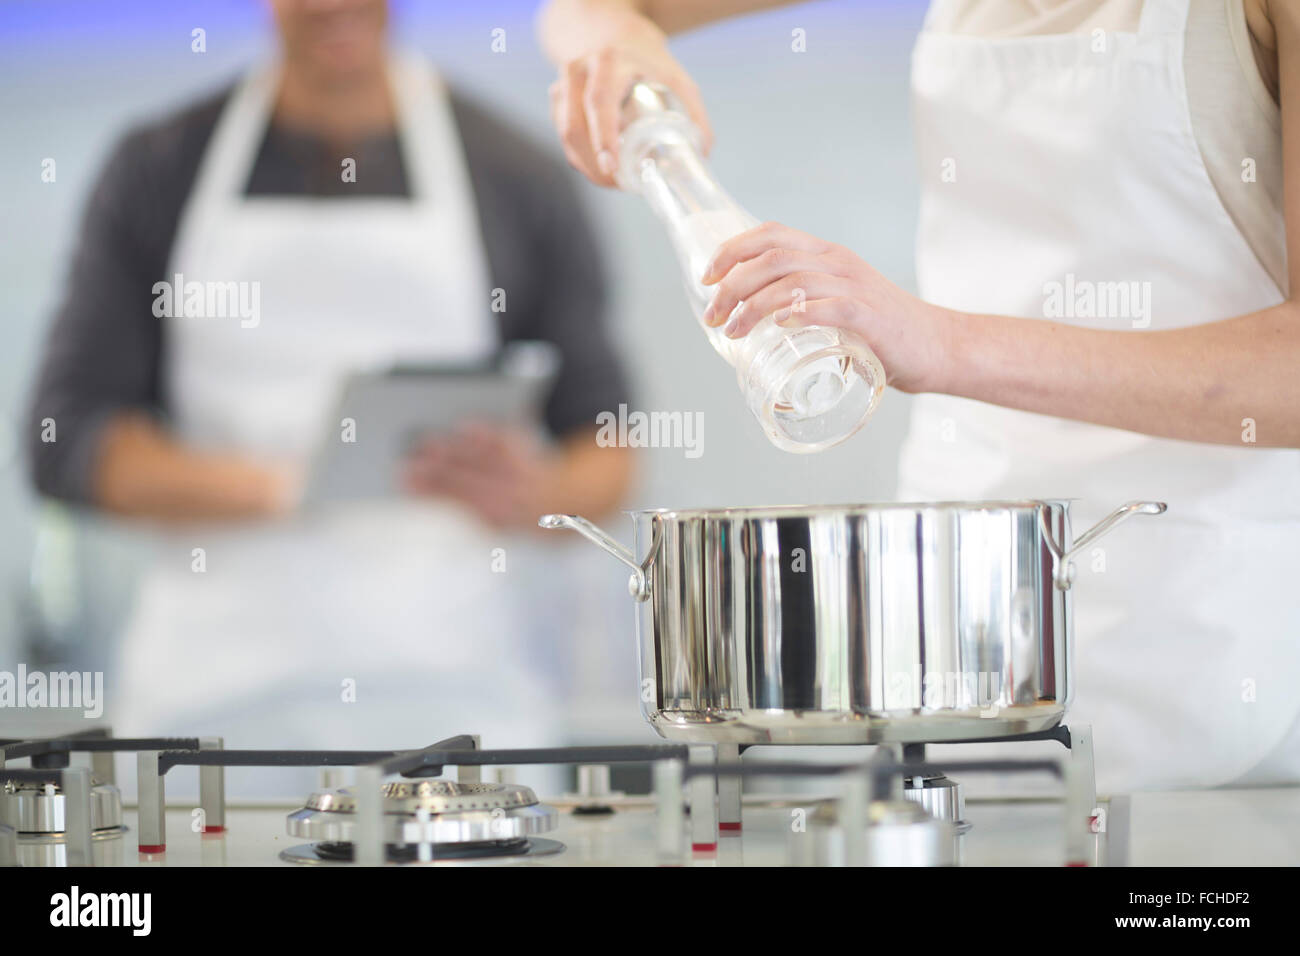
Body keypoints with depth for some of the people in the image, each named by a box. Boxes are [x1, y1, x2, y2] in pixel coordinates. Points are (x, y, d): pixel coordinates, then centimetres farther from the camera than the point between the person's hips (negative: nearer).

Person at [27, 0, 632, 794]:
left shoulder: (516, 177, 6)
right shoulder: (158, 170, 8)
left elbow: (607, 453, 8)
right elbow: (68, 444, 3)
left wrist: (536, 492, -16)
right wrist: (275, 486, -14)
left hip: (447, 690, 0)